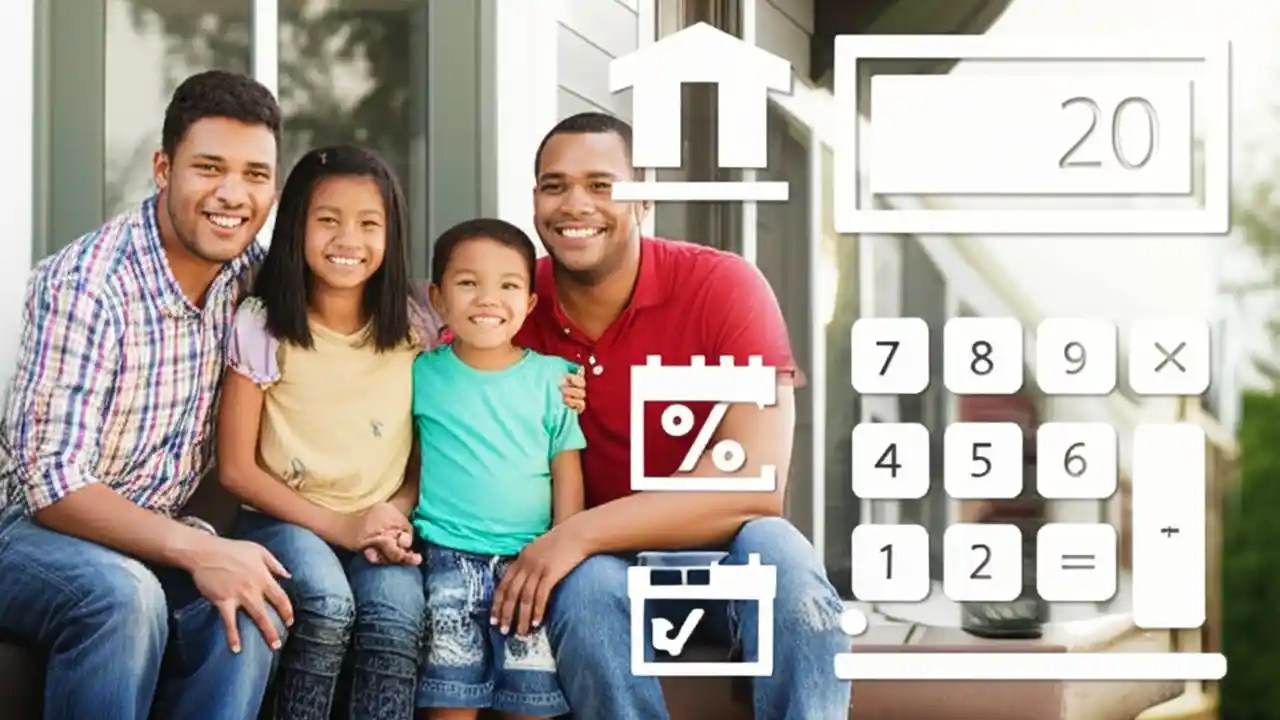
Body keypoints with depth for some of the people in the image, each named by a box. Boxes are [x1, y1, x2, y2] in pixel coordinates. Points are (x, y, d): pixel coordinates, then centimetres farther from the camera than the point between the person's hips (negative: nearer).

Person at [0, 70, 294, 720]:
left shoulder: (249, 272, -1)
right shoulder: (87, 283, -21)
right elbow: (52, 481, -24)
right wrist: (195, 550, -36)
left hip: (154, 536, 5)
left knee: (250, 607, -26)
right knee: (124, 596, -37)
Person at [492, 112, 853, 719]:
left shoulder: (724, 287, -15)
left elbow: (757, 486, -25)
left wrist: (581, 533, -31)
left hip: (720, 550, -1)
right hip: (593, 565, 1)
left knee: (779, 558, -34)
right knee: (587, 587, -34)